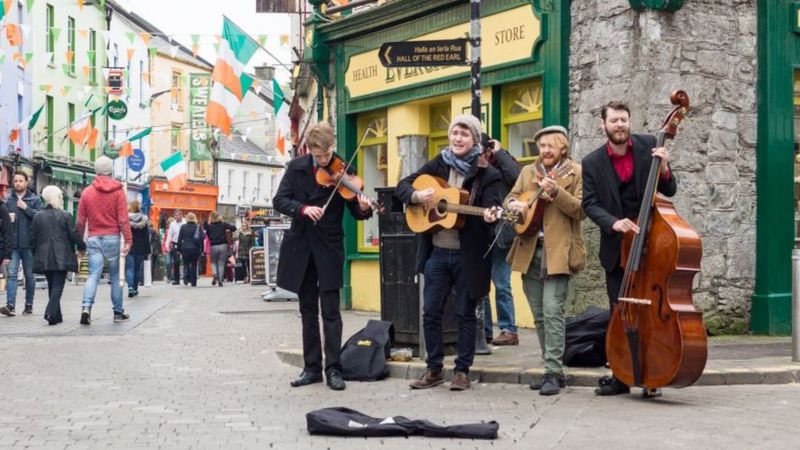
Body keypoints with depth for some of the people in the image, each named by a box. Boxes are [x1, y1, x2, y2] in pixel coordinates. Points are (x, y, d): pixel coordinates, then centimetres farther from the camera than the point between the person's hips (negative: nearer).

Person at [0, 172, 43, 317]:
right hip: (13, 245, 1)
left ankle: (29, 304, 19)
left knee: (29, 275, 8)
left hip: (28, 244, -1)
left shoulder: (34, 200, 3)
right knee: (12, 274, -9)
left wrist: (26, 208, -12)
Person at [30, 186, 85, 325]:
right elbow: (74, 235, -6)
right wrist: (82, 246, 12)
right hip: (61, 257, -4)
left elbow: (33, 238, 6)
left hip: (44, 258, 4)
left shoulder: (37, 216, 3)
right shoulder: (65, 216, -7)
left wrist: (35, 254, 18)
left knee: (52, 286, 15)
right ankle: (51, 312, -20)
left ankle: (56, 316, 18)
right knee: (58, 286, -3)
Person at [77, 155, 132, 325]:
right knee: (115, 276, 8)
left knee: (93, 275, -1)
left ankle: (86, 307, -21)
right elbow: (123, 218, -8)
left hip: (94, 239, 2)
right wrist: (128, 239, -7)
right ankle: (118, 312, 13)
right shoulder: (118, 191, -2)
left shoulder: (87, 192, 4)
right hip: (112, 238, -1)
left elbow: (81, 220, 6)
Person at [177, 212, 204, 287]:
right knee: (194, 265, 9)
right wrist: (201, 249, 1)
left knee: (186, 264, 11)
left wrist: (179, 249, 9)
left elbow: (179, 239, 2)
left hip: (185, 248, 0)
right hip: (195, 248, 0)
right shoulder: (198, 227, -1)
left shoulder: (183, 227, 0)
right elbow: (202, 238, -5)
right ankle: (193, 282, 9)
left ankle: (186, 277, -16)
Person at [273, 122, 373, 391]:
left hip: (329, 247, -3)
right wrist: (302, 208, -22)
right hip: (300, 246, 3)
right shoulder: (296, 168, 3)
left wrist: (364, 209, -28)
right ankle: (312, 367, 18)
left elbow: (355, 211, -5)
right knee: (308, 310, 10)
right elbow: (279, 200, -4)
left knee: (330, 310, -5)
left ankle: (334, 369, -1)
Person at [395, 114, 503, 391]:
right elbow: (403, 186, 10)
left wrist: (490, 216, -38)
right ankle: (434, 369, 19)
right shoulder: (438, 165, 7)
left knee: (465, 314, 5)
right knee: (430, 312, 7)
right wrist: (417, 196, -11)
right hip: (436, 252, 4)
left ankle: (463, 371, 16)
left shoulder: (487, 174, -5)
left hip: (468, 255, -4)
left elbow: (491, 208, -15)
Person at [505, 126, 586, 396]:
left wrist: (556, 191, -21)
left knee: (552, 311, -14)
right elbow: (510, 197, 16)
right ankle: (553, 370, 18)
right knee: (539, 316, 9)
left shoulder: (575, 173, 0)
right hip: (529, 252, 6)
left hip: (558, 252, -6)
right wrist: (514, 204, -7)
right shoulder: (528, 172, 16)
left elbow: (581, 210, -8)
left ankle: (554, 373, -11)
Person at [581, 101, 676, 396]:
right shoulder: (592, 163, -2)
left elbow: (668, 192, -1)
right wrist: (613, 223, -26)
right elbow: (590, 204, -8)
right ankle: (620, 376, 16)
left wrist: (663, 170, -22)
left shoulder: (648, 146, -3)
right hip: (616, 249, 1)